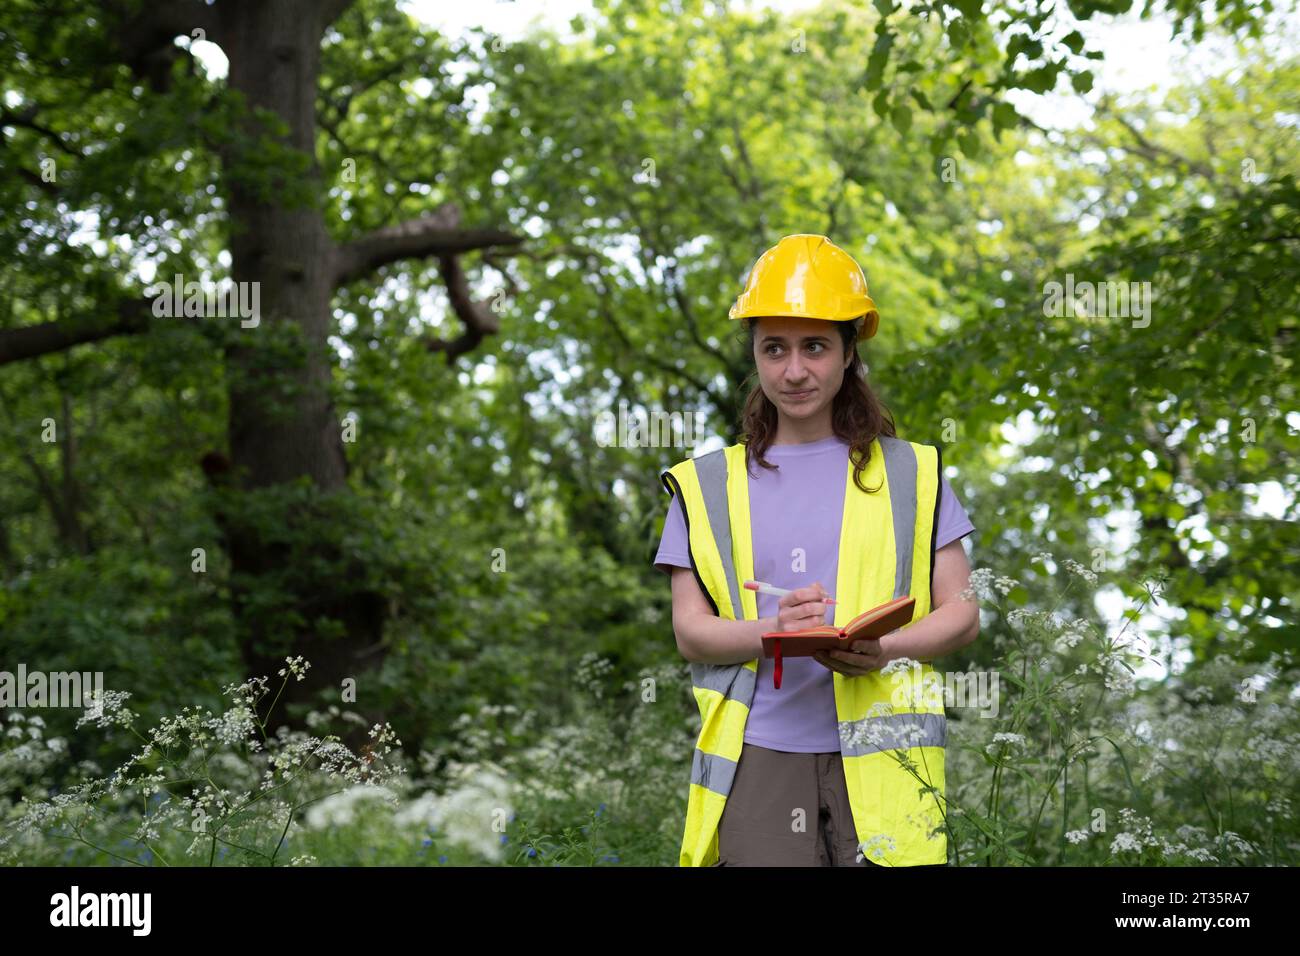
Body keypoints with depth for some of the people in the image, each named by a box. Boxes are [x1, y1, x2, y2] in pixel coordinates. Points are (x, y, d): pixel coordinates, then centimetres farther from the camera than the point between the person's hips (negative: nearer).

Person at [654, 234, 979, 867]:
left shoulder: (908, 472, 12)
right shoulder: (709, 485, 13)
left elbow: (961, 613, 9)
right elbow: (690, 631, 6)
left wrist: (884, 648, -12)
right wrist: (773, 631, -15)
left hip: (880, 758, 0)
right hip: (759, 755, 0)